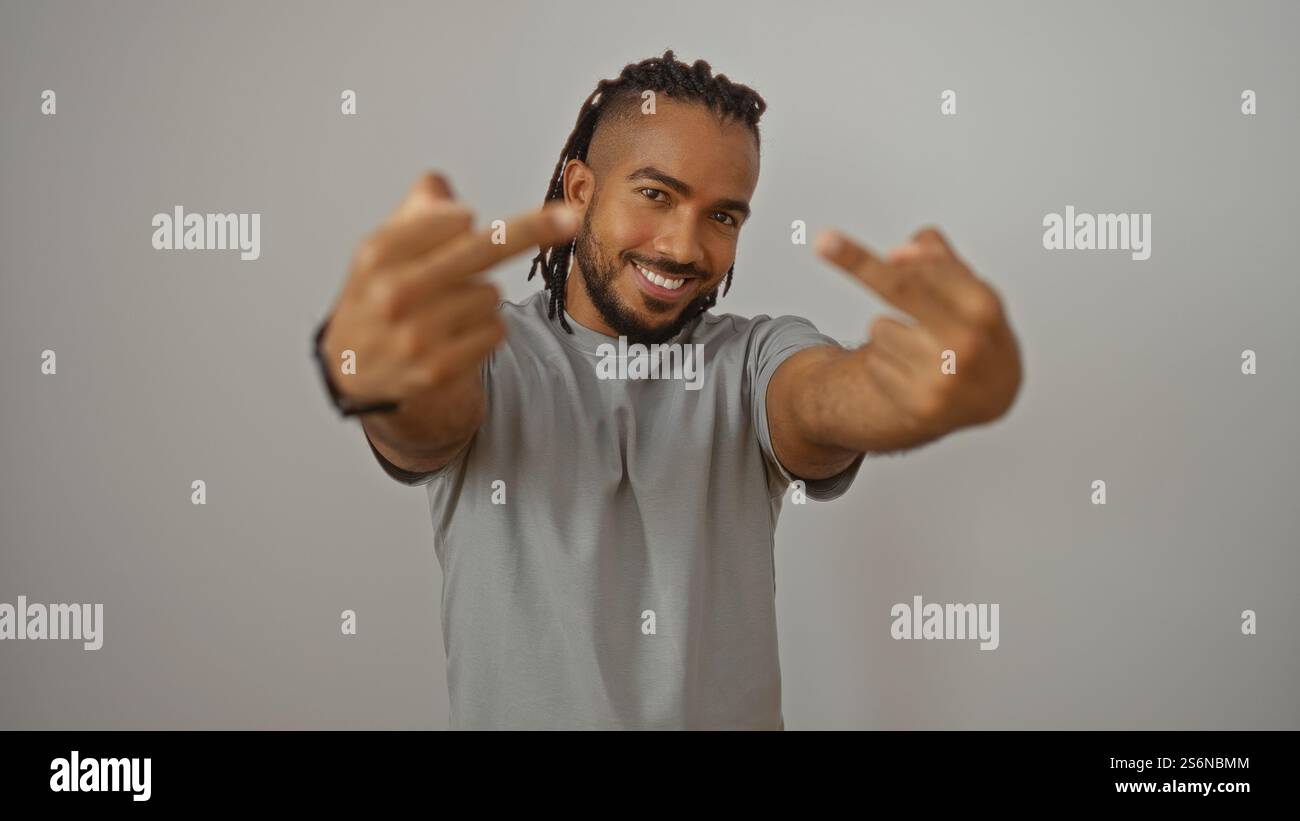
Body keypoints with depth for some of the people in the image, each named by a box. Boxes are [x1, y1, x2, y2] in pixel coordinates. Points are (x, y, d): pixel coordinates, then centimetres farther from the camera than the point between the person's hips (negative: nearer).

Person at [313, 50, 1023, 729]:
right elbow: (424, 419, -33)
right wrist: (372, 371, -56)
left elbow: (834, 405, -29)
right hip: (510, 713, -1)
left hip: (732, 711, 2)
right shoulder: (479, 352, -11)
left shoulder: (758, 359, -8)